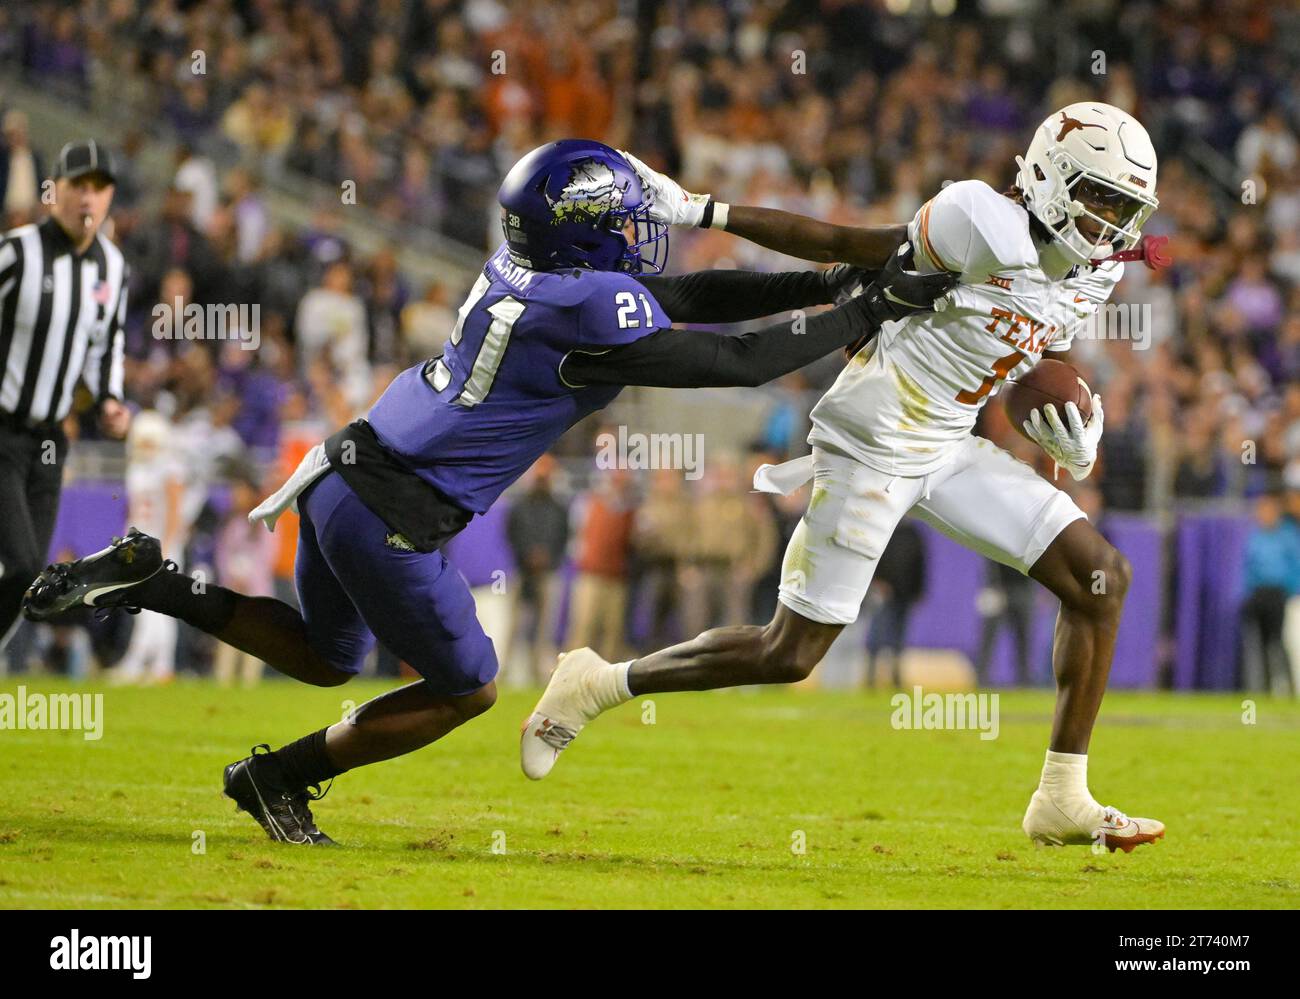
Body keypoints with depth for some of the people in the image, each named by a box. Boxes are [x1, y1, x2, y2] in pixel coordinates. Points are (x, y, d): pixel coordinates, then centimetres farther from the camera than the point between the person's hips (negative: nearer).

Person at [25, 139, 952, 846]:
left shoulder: (530, 269, 8)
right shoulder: (590, 309, -19)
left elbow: (693, 294, 12)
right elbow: (743, 361, -13)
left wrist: (839, 280, 8)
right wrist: (859, 317, -2)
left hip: (345, 473, 9)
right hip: (390, 518, -9)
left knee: (325, 657, 28)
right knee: (465, 689, 9)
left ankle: (150, 581, 14)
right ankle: (278, 777, 14)